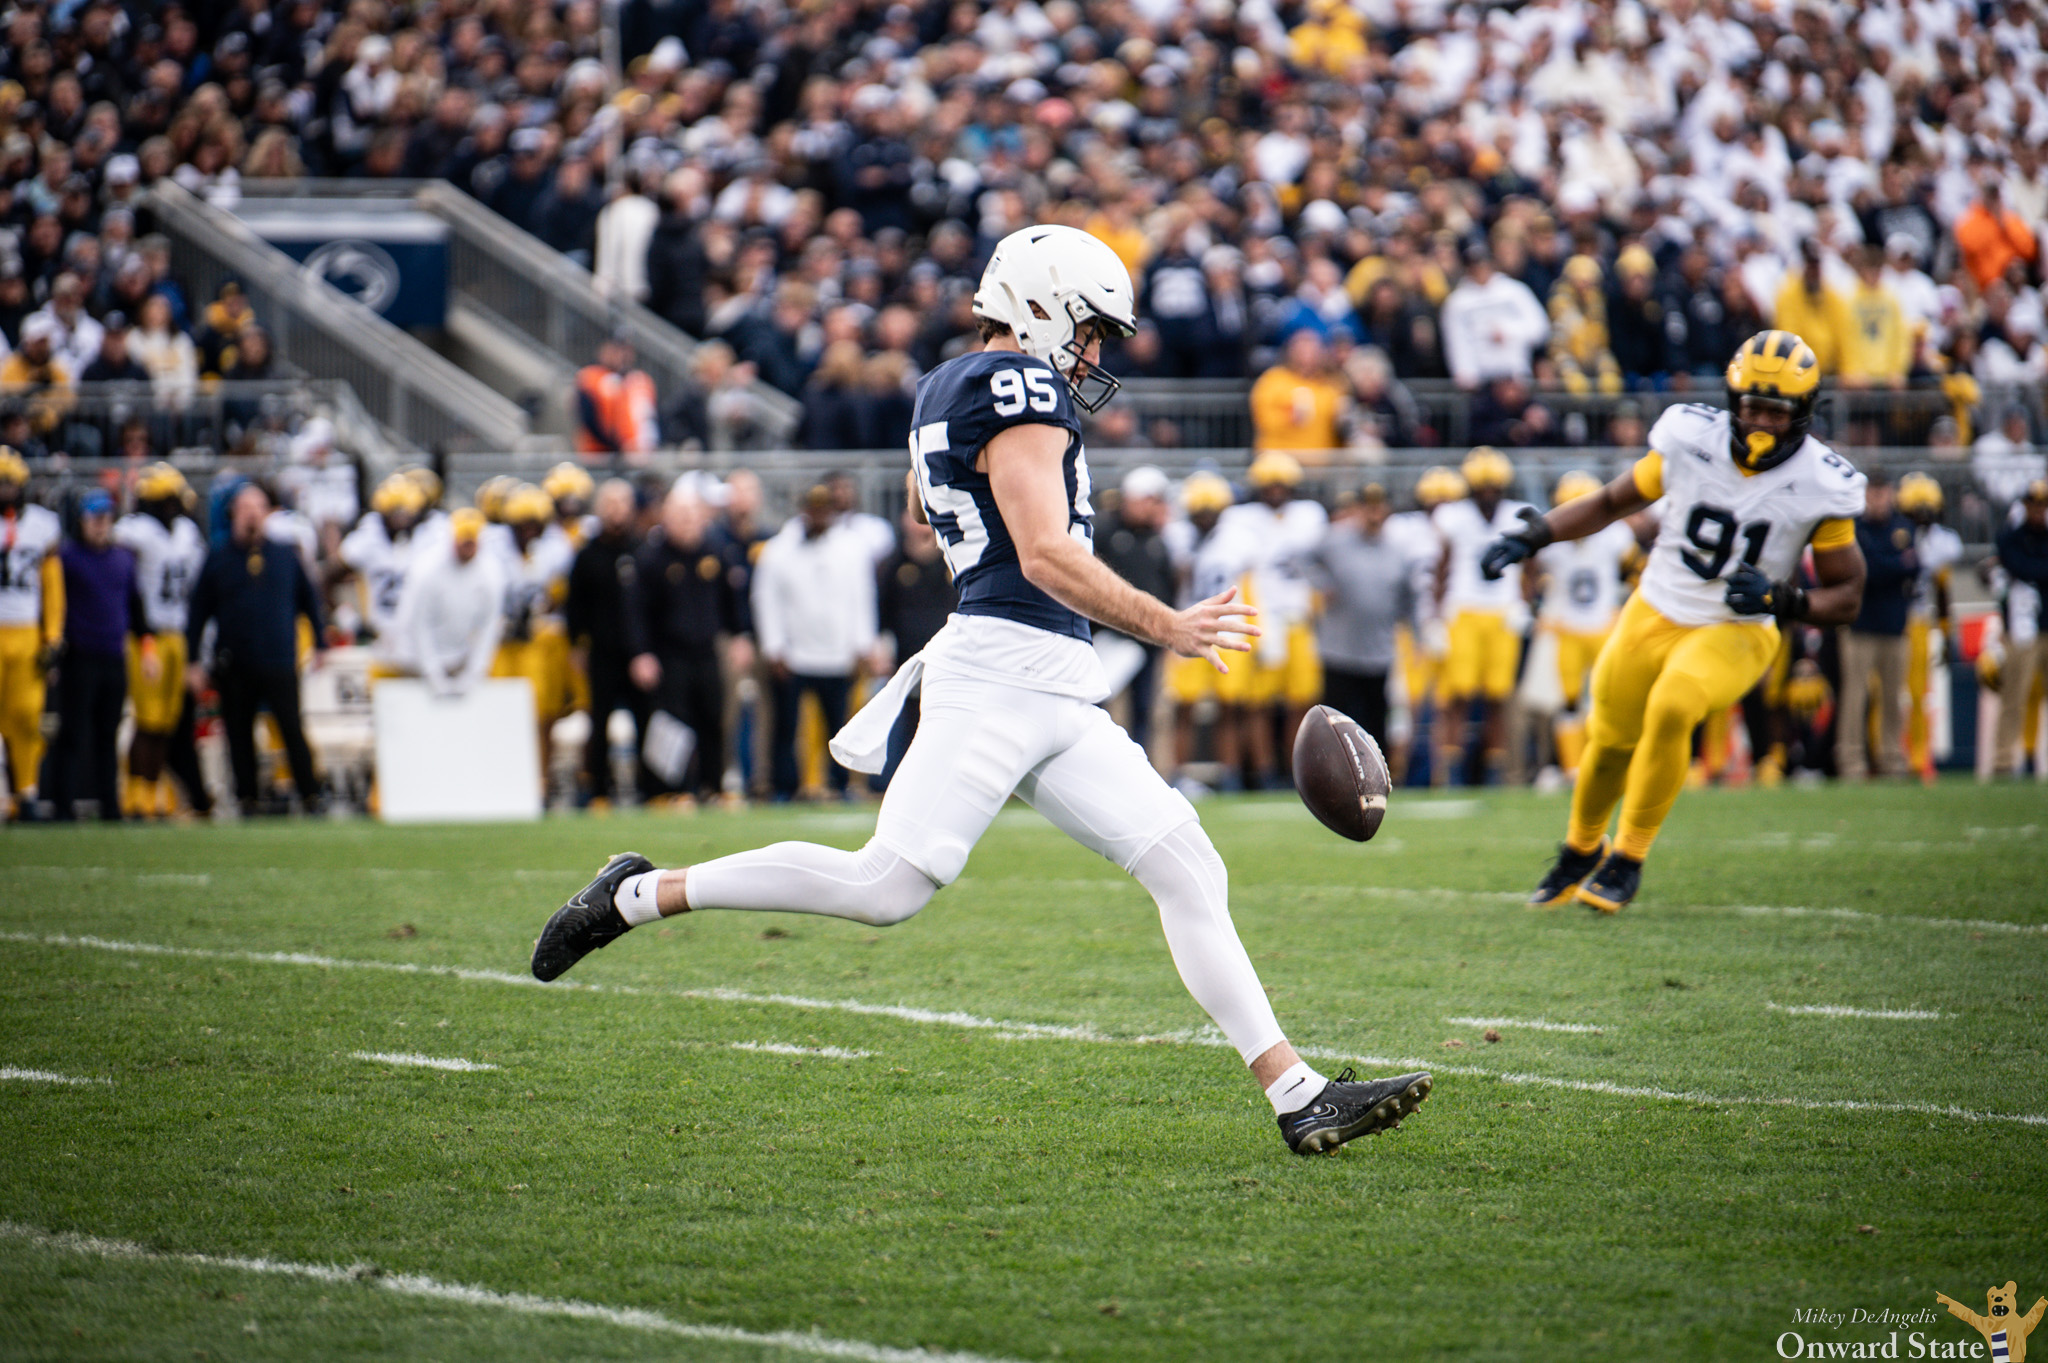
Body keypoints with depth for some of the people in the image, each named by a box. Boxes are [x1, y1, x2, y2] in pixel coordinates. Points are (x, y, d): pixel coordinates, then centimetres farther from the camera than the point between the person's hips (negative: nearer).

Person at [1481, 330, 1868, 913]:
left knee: (1670, 709, -29)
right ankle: (1581, 851, 42)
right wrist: (1531, 537, -4)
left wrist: (1782, 599, -24)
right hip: (1655, 615, 3)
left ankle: (1629, 858, -13)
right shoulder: (1690, 439, -10)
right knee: (1611, 738, 11)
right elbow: (1612, 502, 6)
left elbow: (1846, 597, -6)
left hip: (1736, 632, -3)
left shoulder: (1821, 486, -15)